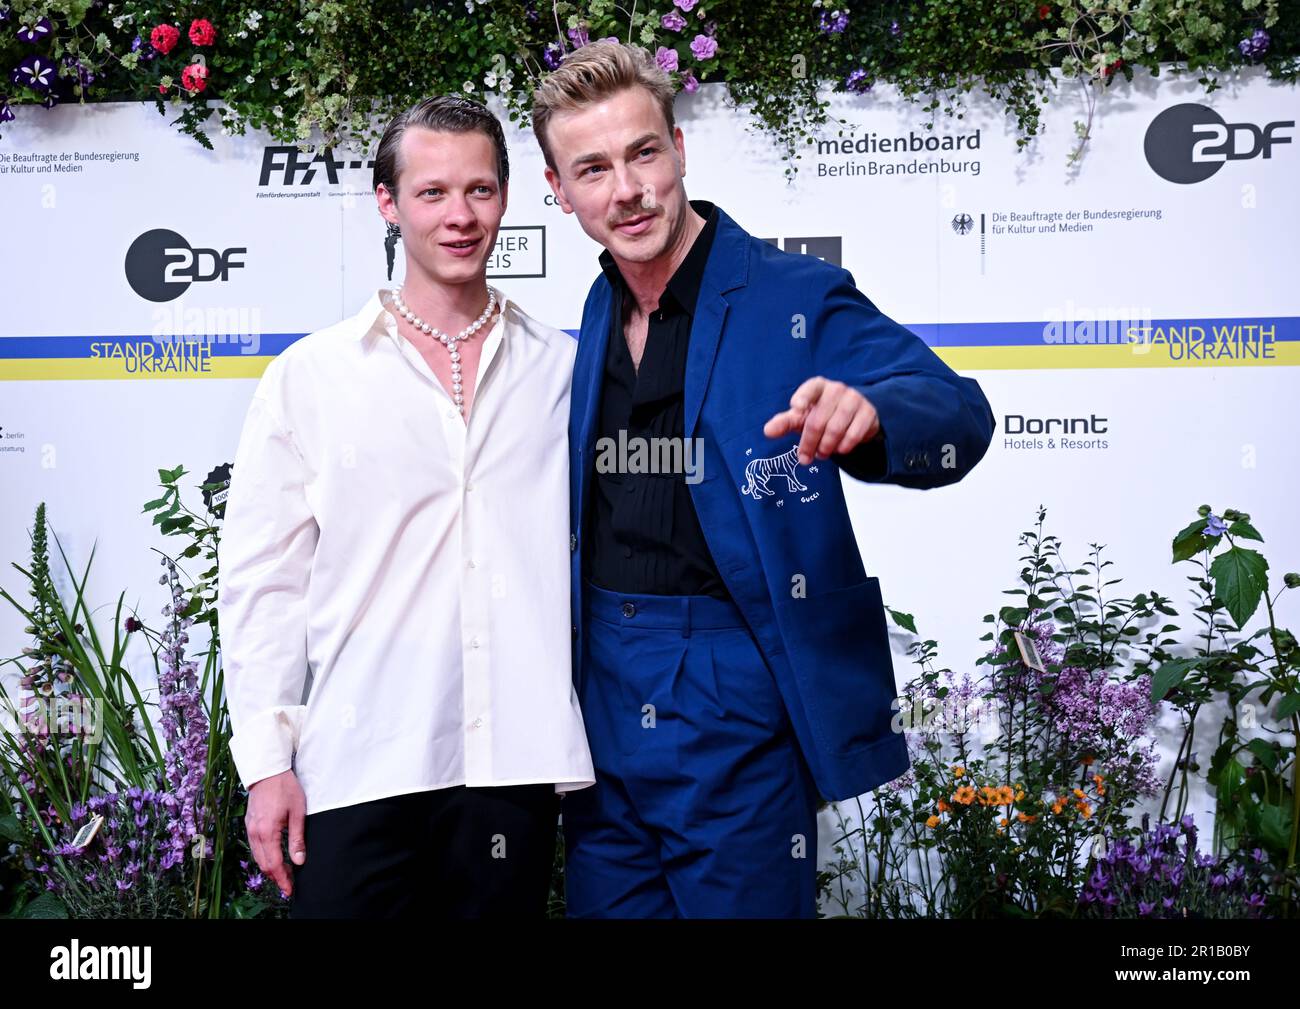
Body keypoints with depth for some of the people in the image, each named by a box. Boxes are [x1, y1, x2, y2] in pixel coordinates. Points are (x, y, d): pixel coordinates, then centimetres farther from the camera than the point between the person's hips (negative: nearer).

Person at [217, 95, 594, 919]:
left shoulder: (562, 370, 7)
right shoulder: (310, 378, 3)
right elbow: (262, 578, 3)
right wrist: (267, 760, -2)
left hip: (516, 764, 2)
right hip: (357, 770, -1)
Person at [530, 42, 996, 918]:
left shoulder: (796, 298, -8)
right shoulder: (584, 325, 7)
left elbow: (958, 413, -18)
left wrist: (868, 414, -40)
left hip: (736, 711, -5)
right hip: (602, 704, 5)